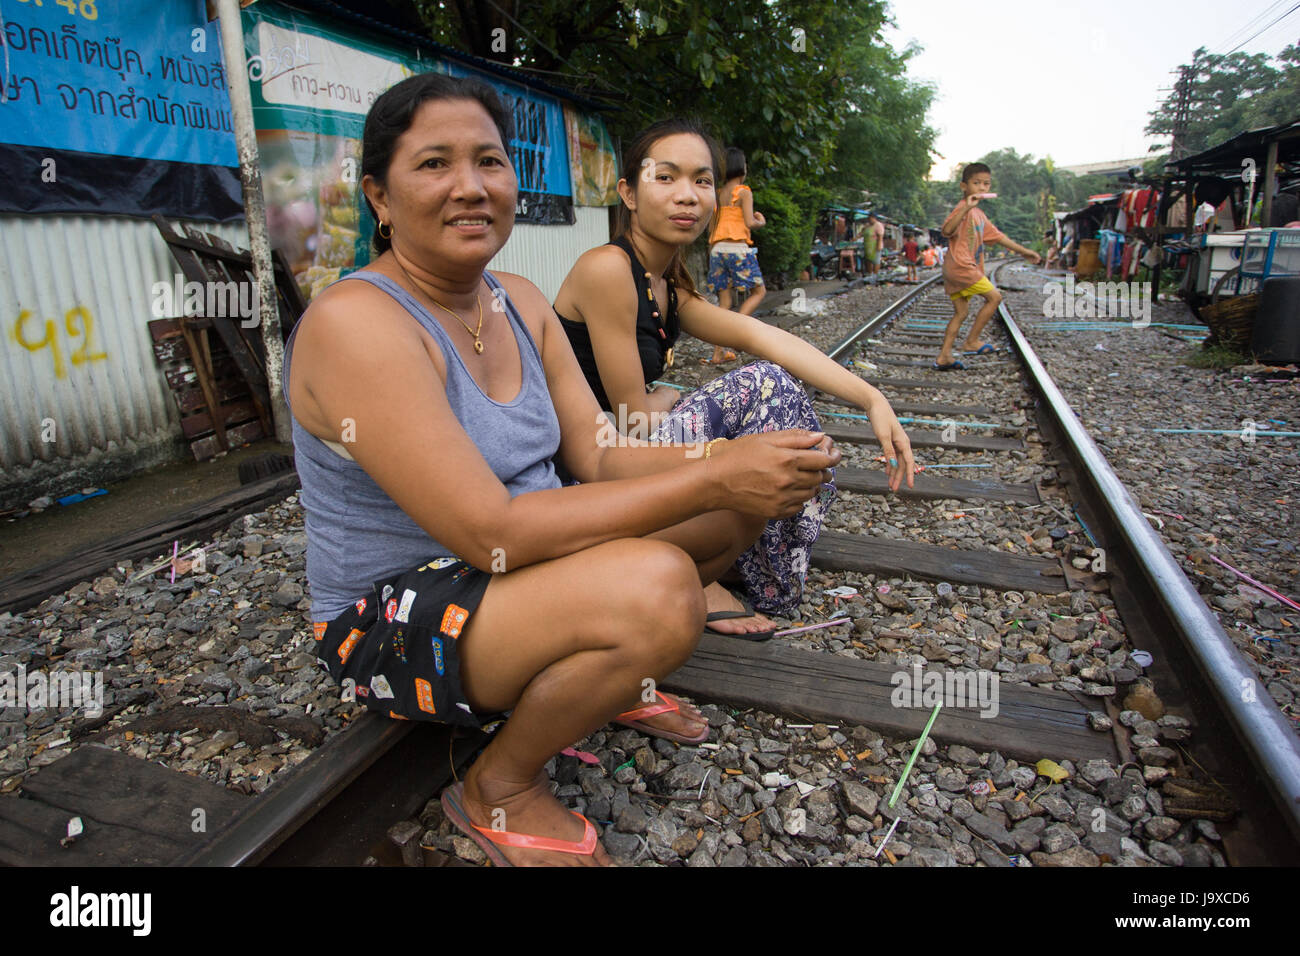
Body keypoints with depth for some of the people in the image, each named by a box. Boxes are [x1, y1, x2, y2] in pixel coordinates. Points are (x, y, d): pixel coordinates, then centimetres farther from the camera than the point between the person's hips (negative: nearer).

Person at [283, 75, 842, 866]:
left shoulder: (520, 302, 3)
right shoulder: (356, 322, -23)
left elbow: (601, 457, -1)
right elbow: (493, 532, -30)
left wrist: (737, 457, -18)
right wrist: (714, 478, -30)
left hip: (520, 566, 8)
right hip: (396, 619, -7)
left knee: (747, 500, 2)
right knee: (656, 587, -34)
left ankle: (613, 676, 17)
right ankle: (500, 788, -5)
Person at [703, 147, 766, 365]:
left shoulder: (718, 193, 16)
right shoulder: (743, 192, -2)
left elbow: (711, 225, 15)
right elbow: (750, 222, -12)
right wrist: (762, 222, 9)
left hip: (717, 249, 6)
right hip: (737, 247, -6)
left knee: (724, 301, 6)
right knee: (758, 291, 8)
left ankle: (718, 353, 1)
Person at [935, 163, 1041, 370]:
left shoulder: (979, 214, 21)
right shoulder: (963, 208, -10)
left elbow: (997, 236, 29)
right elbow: (947, 231, -29)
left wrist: (1023, 251, 33)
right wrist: (966, 208, -38)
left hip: (954, 271, 10)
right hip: (961, 266, -10)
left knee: (961, 312, 7)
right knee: (994, 297, -2)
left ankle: (944, 356, 5)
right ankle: (972, 341, 4)